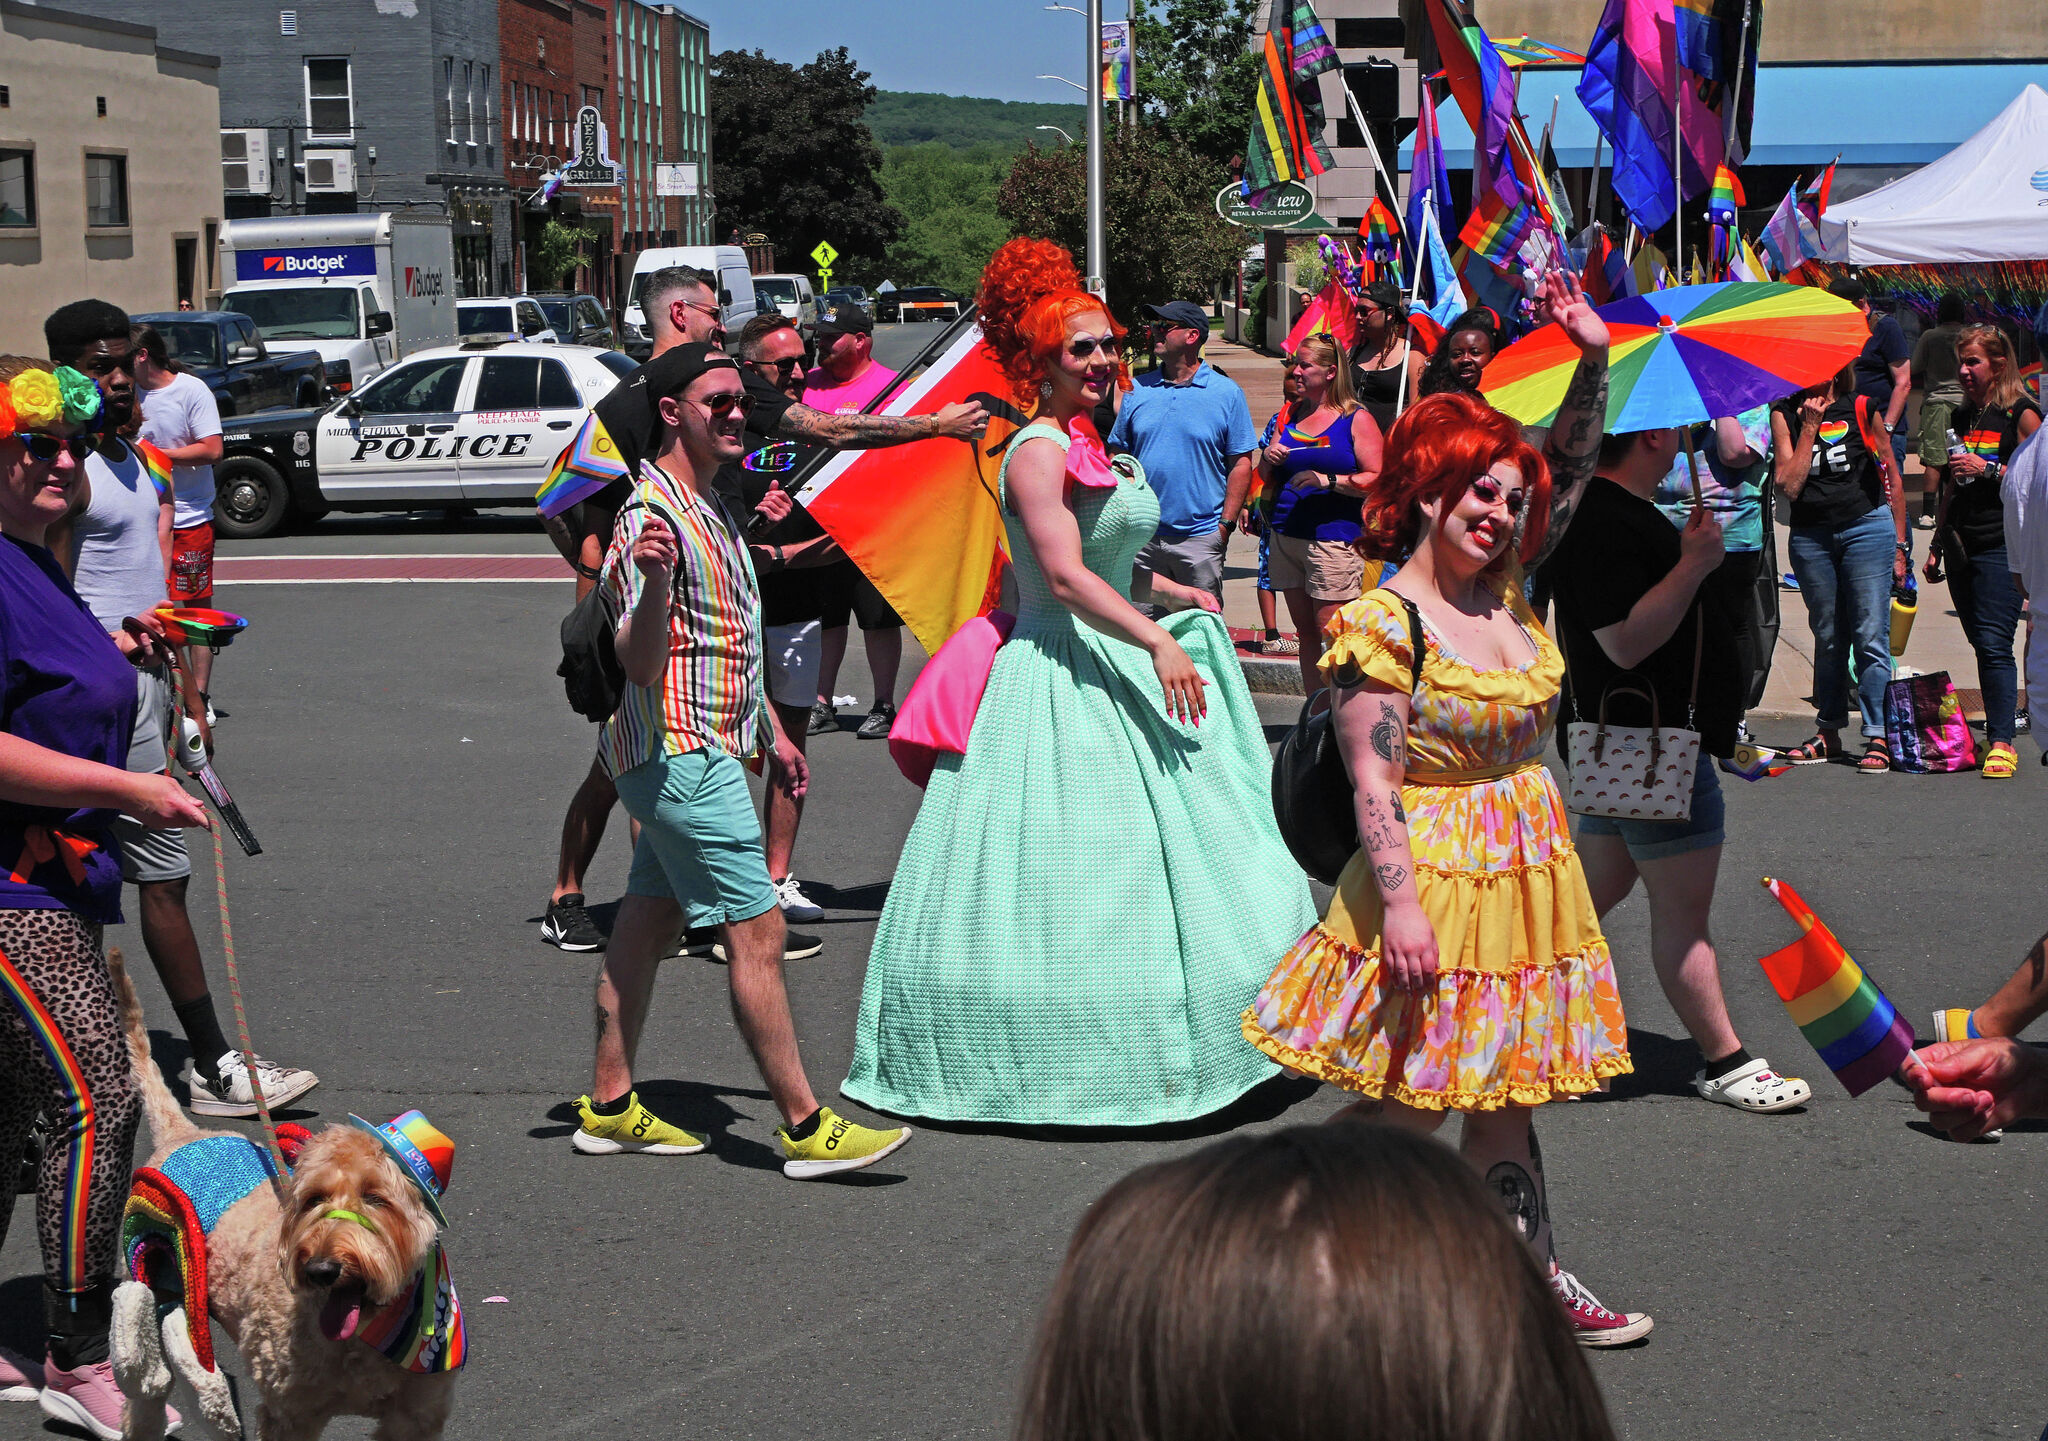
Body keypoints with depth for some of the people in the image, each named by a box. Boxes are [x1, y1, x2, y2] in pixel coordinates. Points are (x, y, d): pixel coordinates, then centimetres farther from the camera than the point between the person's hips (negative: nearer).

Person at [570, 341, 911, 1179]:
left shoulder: (711, 507, 15)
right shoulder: (652, 515, -17)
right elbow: (640, 661, -22)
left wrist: (771, 732, 25)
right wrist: (652, 581, -39)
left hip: (706, 748, 10)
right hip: (679, 753, -10)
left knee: (650, 920, 13)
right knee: (756, 931, -9)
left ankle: (610, 1107, 20)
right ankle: (806, 1129, -6)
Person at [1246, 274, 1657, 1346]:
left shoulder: (1505, 591, 5)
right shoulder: (1381, 625, -15)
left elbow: (1569, 474, 7)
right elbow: (1372, 786, -18)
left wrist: (1592, 357, -5)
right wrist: (1400, 903, -24)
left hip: (1526, 875, 7)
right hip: (1432, 876, -7)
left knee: (1501, 1094, 14)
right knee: (1407, 1105, -2)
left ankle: (1533, 1280, 22)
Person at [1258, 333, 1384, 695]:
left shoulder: (1356, 420, -2)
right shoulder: (1289, 416, 14)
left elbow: (1378, 479, -10)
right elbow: (1267, 478, 22)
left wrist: (1330, 481, -20)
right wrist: (1268, 459, 0)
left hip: (1335, 537, -6)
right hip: (1286, 536, 6)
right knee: (1306, 633, 10)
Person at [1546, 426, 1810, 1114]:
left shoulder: (1610, 510, 14)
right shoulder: (1607, 524, -21)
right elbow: (1626, 641, -27)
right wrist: (1694, 564, -24)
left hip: (1623, 740, 11)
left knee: (1596, 887, 17)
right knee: (1684, 905, -3)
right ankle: (1724, 1063, 5)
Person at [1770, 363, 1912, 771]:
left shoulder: (1862, 409, 0)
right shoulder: (1785, 414, 5)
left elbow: (1892, 476, 7)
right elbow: (1789, 485, -5)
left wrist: (1900, 544, 5)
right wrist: (1809, 427, -9)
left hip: (1866, 527, -2)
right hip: (1811, 535, 2)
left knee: (1870, 637, -7)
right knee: (1827, 638, 10)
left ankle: (1877, 737, -3)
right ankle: (1828, 733, 20)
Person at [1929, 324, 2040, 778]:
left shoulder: (2021, 413, -4)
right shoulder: (1964, 416, 16)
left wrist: (1989, 469, -16)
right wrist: (1937, 542, 22)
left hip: (2003, 545, -7)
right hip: (1962, 546, 7)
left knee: (1995, 644, -13)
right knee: (1982, 645, 8)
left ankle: (2002, 741, -12)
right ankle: (1998, 731, 14)